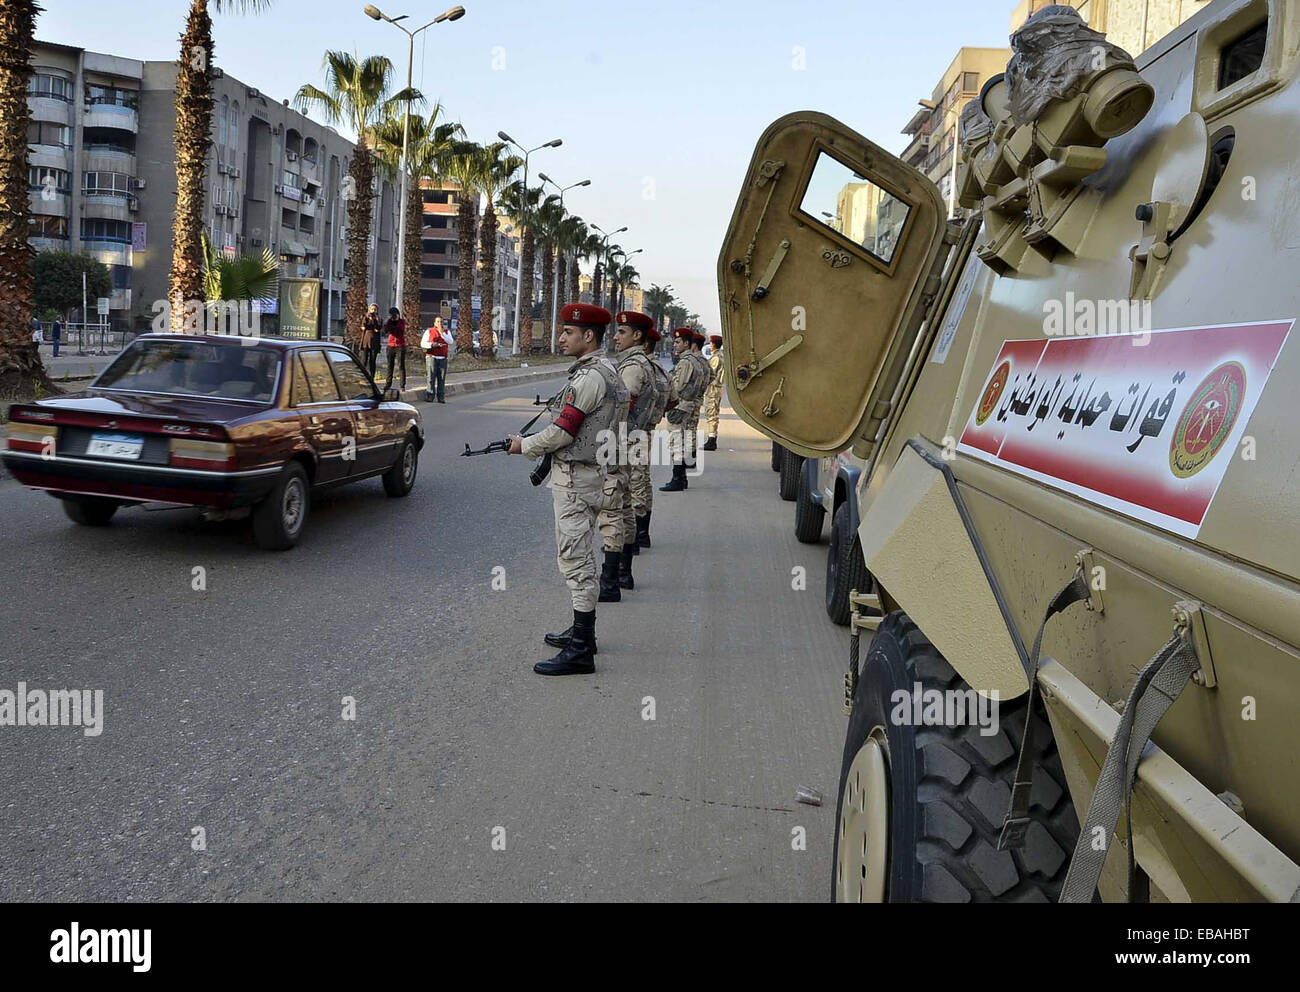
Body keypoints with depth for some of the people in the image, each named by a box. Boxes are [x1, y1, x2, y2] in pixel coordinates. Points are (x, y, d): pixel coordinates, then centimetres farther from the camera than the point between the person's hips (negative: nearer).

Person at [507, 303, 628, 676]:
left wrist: (525, 445, -2)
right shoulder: (606, 370, 14)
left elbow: (563, 432, -19)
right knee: (577, 557, 19)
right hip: (584, 475, 11)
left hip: (576, 478, -11)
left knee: (576, 560, -9)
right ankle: (582, 631, 30)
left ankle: (580, 651, -7)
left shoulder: (590, 377, -18)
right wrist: (535, 442, 16)